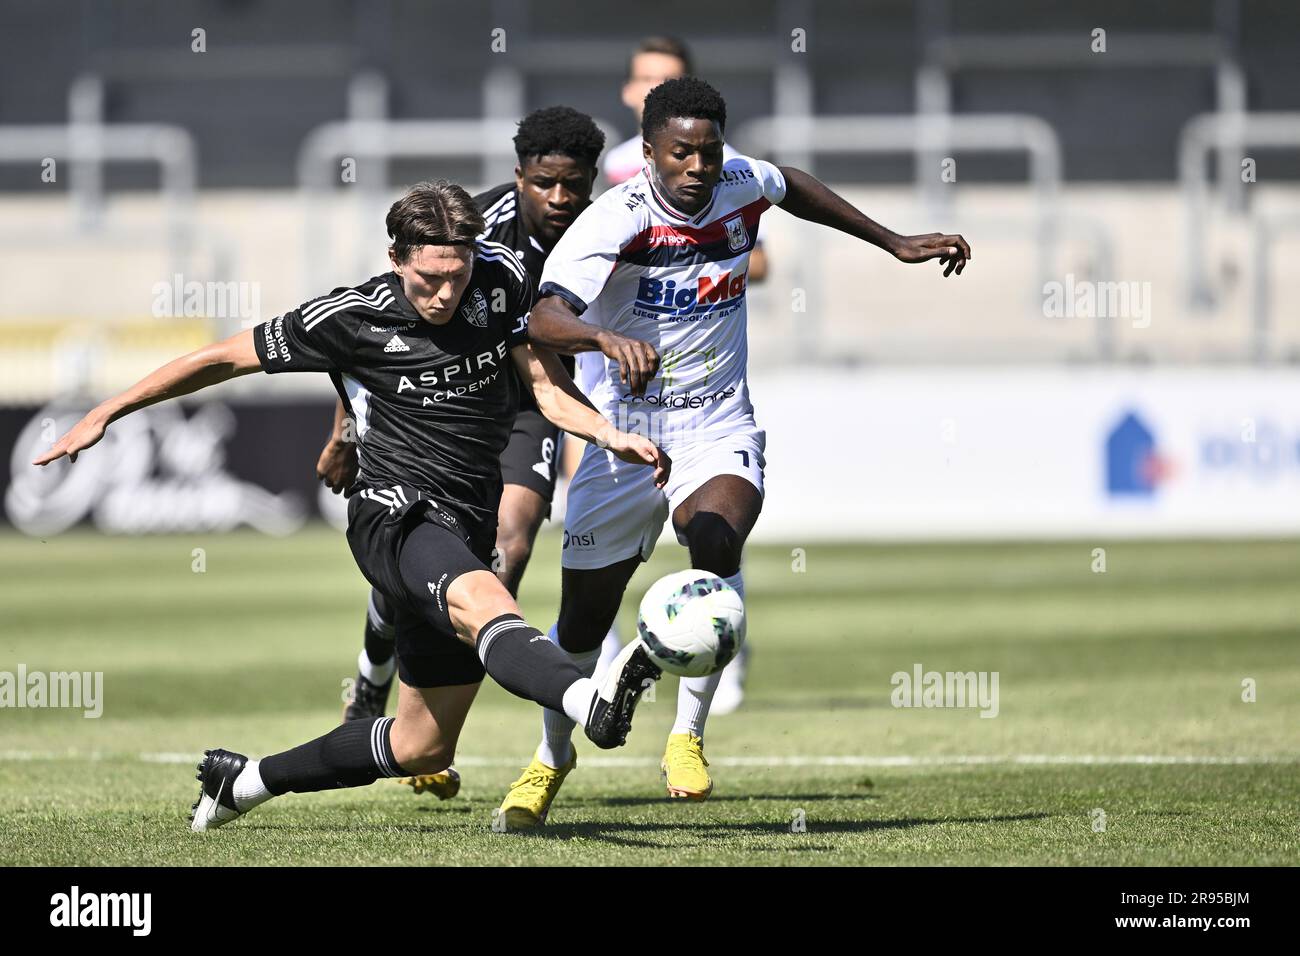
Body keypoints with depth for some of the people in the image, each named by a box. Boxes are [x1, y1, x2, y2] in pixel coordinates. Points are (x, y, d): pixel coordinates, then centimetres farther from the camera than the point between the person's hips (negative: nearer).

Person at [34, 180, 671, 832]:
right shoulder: (351, 318, -8)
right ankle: (594, 702, -69)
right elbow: (225, 359, 2)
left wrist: (614, 438, -11)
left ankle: (244, 780, 30)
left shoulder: (501, 277, 3)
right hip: (397, 511, -6)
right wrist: (104, 414, 3)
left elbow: (547, 388, 9)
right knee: (484, 604, -39)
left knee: (421, 750, 9)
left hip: (470, 528, 6)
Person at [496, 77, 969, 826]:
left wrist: (895, 244, 24)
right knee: (585, 617, 5)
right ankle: (553, 755, 36)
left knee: (717, 541, -31)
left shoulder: (743, 186, -6)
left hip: (718, 428, 2)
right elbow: (544, 318, -36)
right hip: (625, 433, -2)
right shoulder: (616, 220, -21)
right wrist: (605, 338, -57)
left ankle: (688, 738, -16)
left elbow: (794, 187, 20)